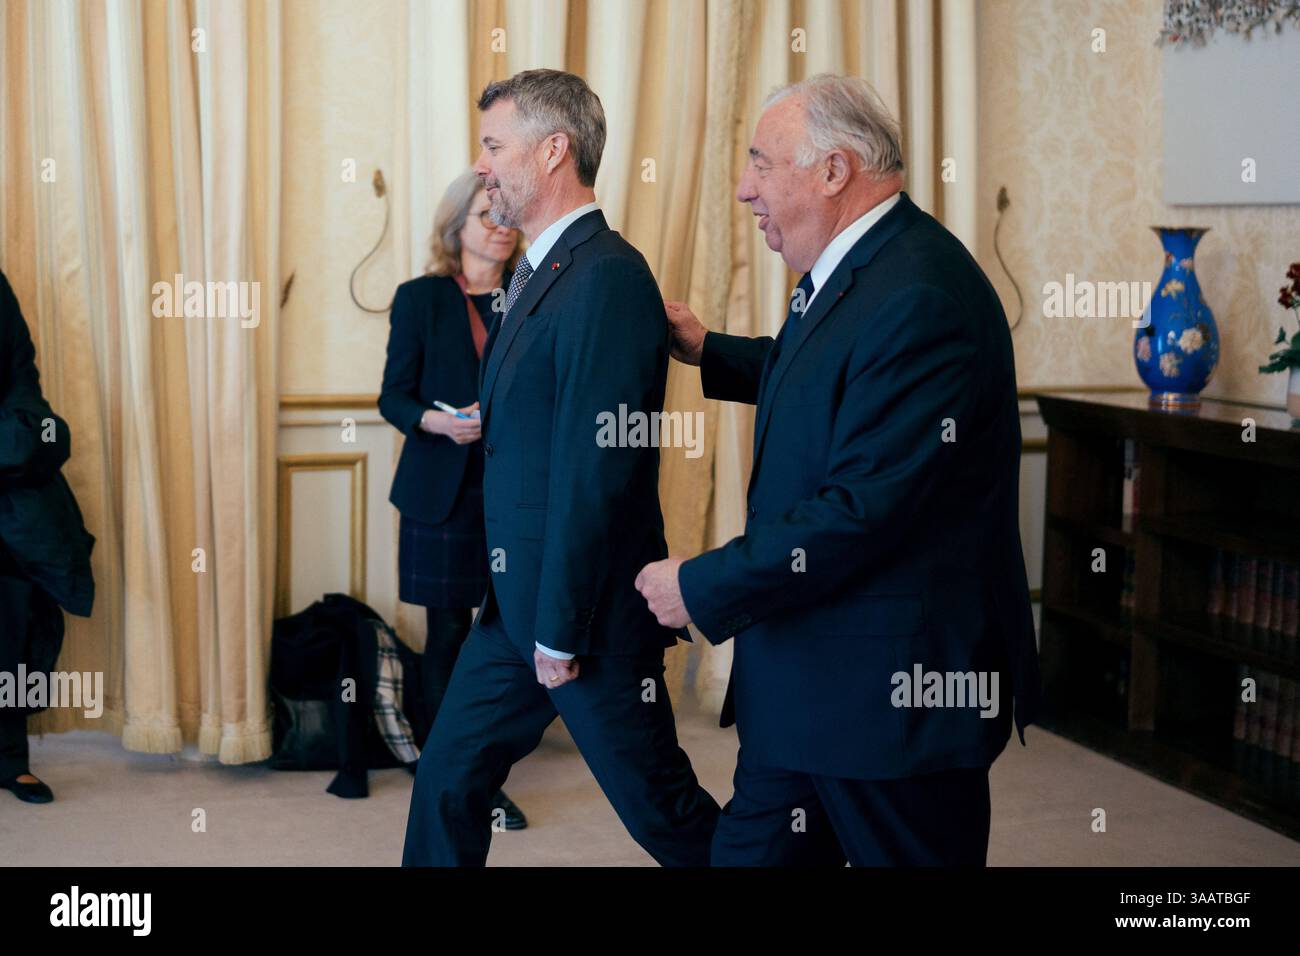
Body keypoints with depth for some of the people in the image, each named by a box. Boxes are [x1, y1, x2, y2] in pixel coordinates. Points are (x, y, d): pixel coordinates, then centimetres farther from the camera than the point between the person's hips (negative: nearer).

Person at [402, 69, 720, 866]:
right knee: (447, 784, 13)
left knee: (663, 814, 5)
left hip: (588, 617, -9)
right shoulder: (540, 272, 11)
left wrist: (562, 631, -19)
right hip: (519, 605, 9)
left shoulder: (608, 277, -20)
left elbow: (596, 471, -23)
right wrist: (515, 602, 13)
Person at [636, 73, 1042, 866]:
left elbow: (864, 510, -27)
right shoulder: (852, 270, 9)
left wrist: (702, 588, -18)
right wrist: (708, 352, 23)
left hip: (896, 687, -10)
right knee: (754, 851, 17)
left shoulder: (922, 296, -24)